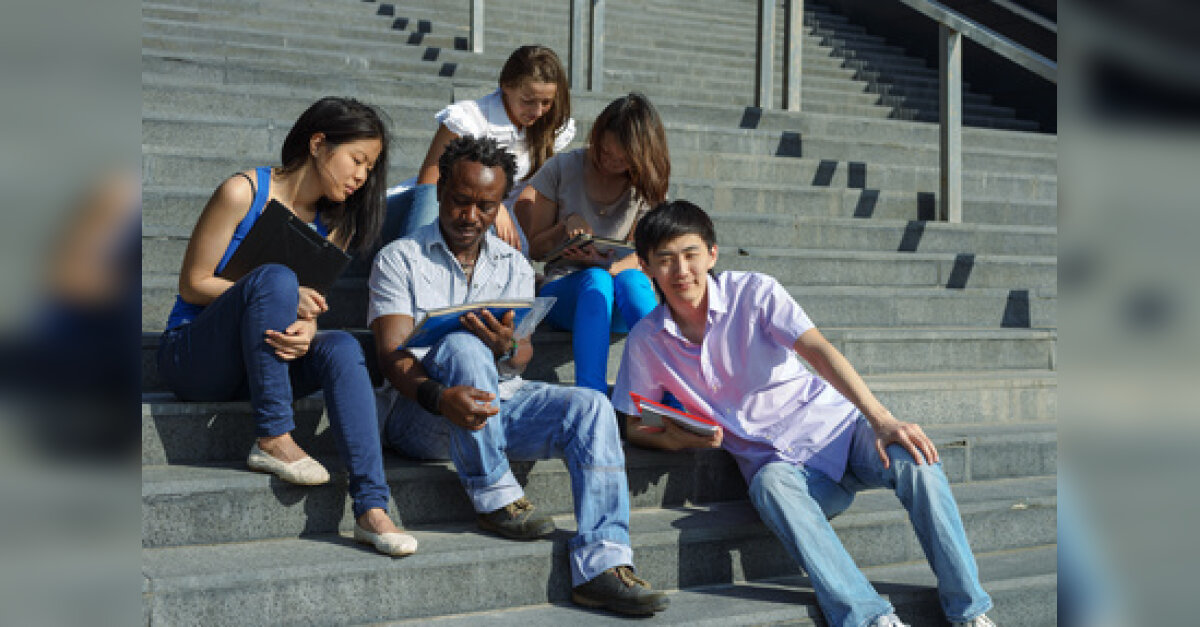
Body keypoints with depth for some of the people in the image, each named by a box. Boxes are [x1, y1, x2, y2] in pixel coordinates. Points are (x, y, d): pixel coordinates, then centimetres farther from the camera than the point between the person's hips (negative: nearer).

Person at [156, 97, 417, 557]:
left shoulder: (334, 223, 9)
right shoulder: (244, 192, -10)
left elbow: (311, 306, 3)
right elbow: (193, 284, -10)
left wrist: (304, 332, -23)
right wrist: (284, 298, -22)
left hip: (258, 363, 5)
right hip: (191, 357, -5)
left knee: (342, 348, -26)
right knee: (275, 277, -32)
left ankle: (372, 509, -35)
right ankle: (273, 440, -25)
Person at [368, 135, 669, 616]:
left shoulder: (514, 266, 15)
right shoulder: (400, 260, 3)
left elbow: (523, 355, 3)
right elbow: (392, 355, -11)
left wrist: (505, 347, -24)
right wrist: (439, 397, -33)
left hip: (499, 403, 4)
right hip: (422, 412, -4)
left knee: (590, 407, -20)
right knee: (463, 346, -35)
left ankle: (601, 563, -29)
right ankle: (494, 499, -21)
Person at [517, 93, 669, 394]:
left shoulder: (648, 187, 6)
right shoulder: (563, 168, 4)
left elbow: (636, 258, -1)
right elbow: (535, 248, 8)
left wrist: (604, 261, -22)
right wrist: (568, 224, -12)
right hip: (563, 288, -1)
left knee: (631, 280, -36)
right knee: (595, 281, -37)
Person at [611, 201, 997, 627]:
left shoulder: (753, 292, -5)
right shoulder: (646, 342, 2)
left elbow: (818, 351, -17)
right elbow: (635, 427, 10)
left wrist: (882, 420, -30)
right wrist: (675, 439, -15)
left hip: (832, 424, 0)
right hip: (774, 459, 0)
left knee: (913, 457, -30)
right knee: (771, 485, -37)